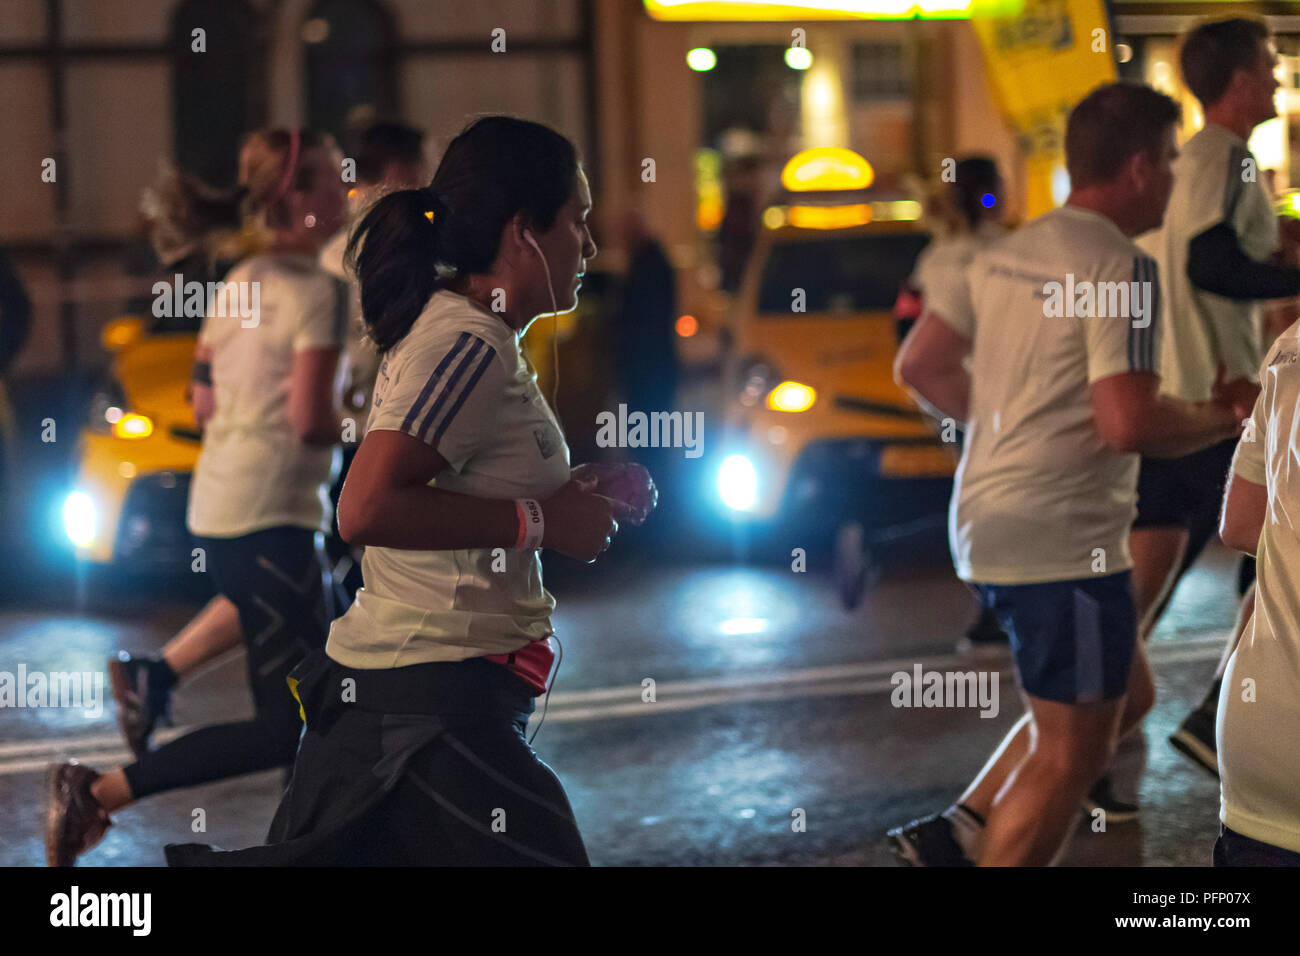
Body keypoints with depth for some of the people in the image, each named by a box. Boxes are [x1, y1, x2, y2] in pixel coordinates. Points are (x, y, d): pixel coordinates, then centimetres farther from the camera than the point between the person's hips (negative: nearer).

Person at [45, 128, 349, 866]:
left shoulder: (241, 281, 11)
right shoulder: (317, 291, -13)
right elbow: (312, 420, -20)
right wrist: (361, 426, -2)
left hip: (214, 505, 9)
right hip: (271, 518, -9)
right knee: (288, 729, -6)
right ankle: (102, 793, -14)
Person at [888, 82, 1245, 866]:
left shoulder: (1010, 253, 11)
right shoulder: (1120, 266, -16)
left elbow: (923, 366, 13)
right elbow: (1127, 423, -24)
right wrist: (1220, 420, -8)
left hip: (991, 524, 10)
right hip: (1063, 540, -10)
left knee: (1124, 694, 23)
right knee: (1069, 753, 0)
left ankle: (958, 831, 17)